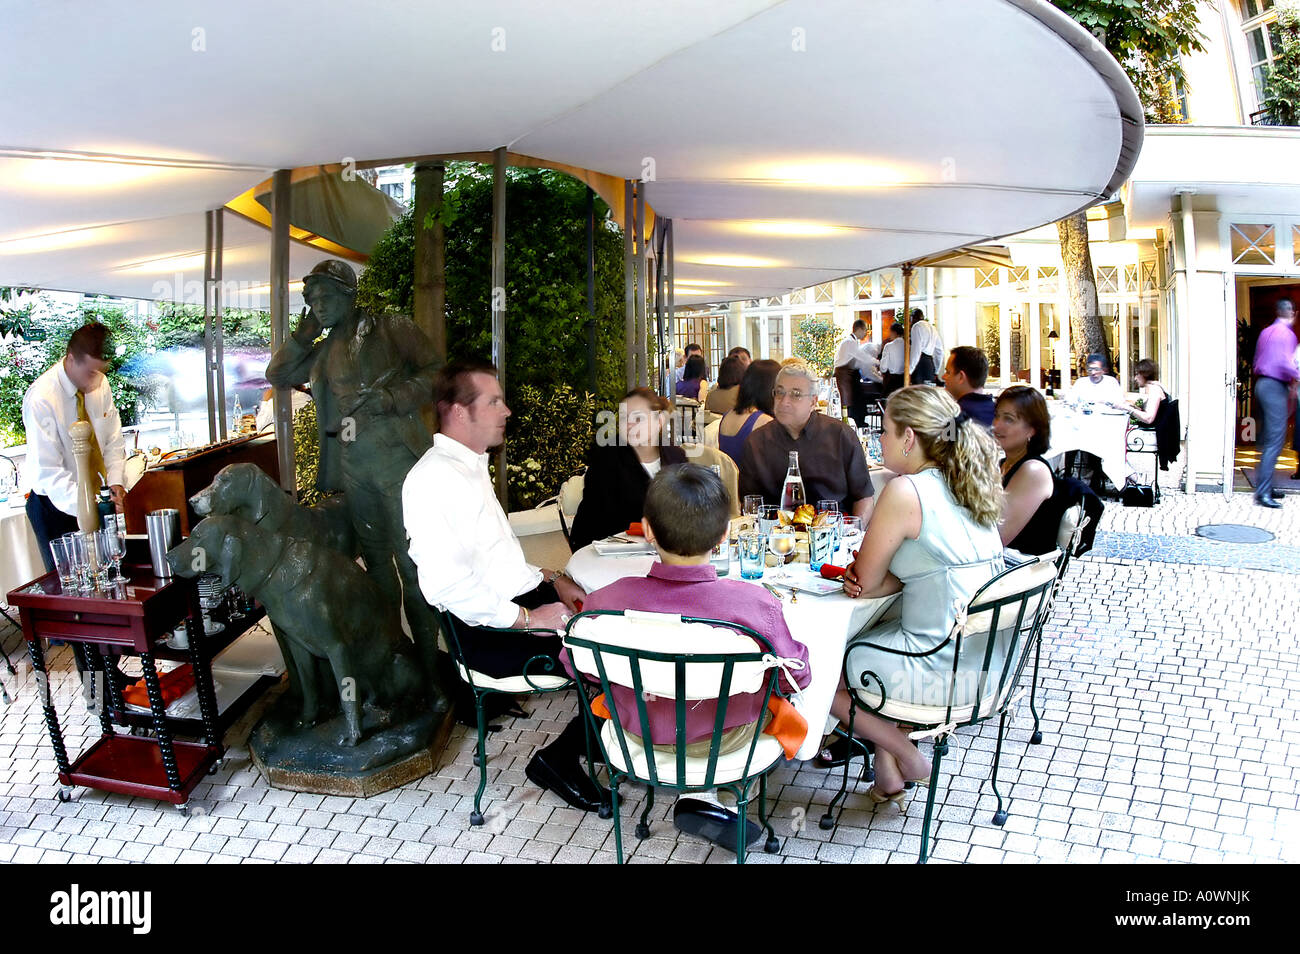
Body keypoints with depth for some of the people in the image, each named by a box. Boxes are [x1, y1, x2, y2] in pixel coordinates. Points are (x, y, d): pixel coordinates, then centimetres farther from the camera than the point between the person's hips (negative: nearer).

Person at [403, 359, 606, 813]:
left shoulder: (472, 465, 16)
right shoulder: (434, 478, -17)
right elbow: (449, 584, -25)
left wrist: (551, 579, 12)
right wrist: (528, 617, -20)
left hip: (524, 598, 9)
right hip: (488, 632, -9)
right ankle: (559, 759, 2)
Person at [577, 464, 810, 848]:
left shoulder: (606, 603, -27)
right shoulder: (756, 605, -31)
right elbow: (796, 677, -15)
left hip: (640, 731, 2)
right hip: (722, 739, -2)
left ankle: (699, 799, 20)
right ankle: (701, 799, 20)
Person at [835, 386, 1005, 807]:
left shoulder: (905, 491, -20)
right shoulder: (970, 486, 6)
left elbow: (865, 581, -12)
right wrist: (889, 579, -2)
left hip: (939, 669, -9)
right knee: (866, 630, 28)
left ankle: (906, 756, 18)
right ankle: (887, 771, 27)